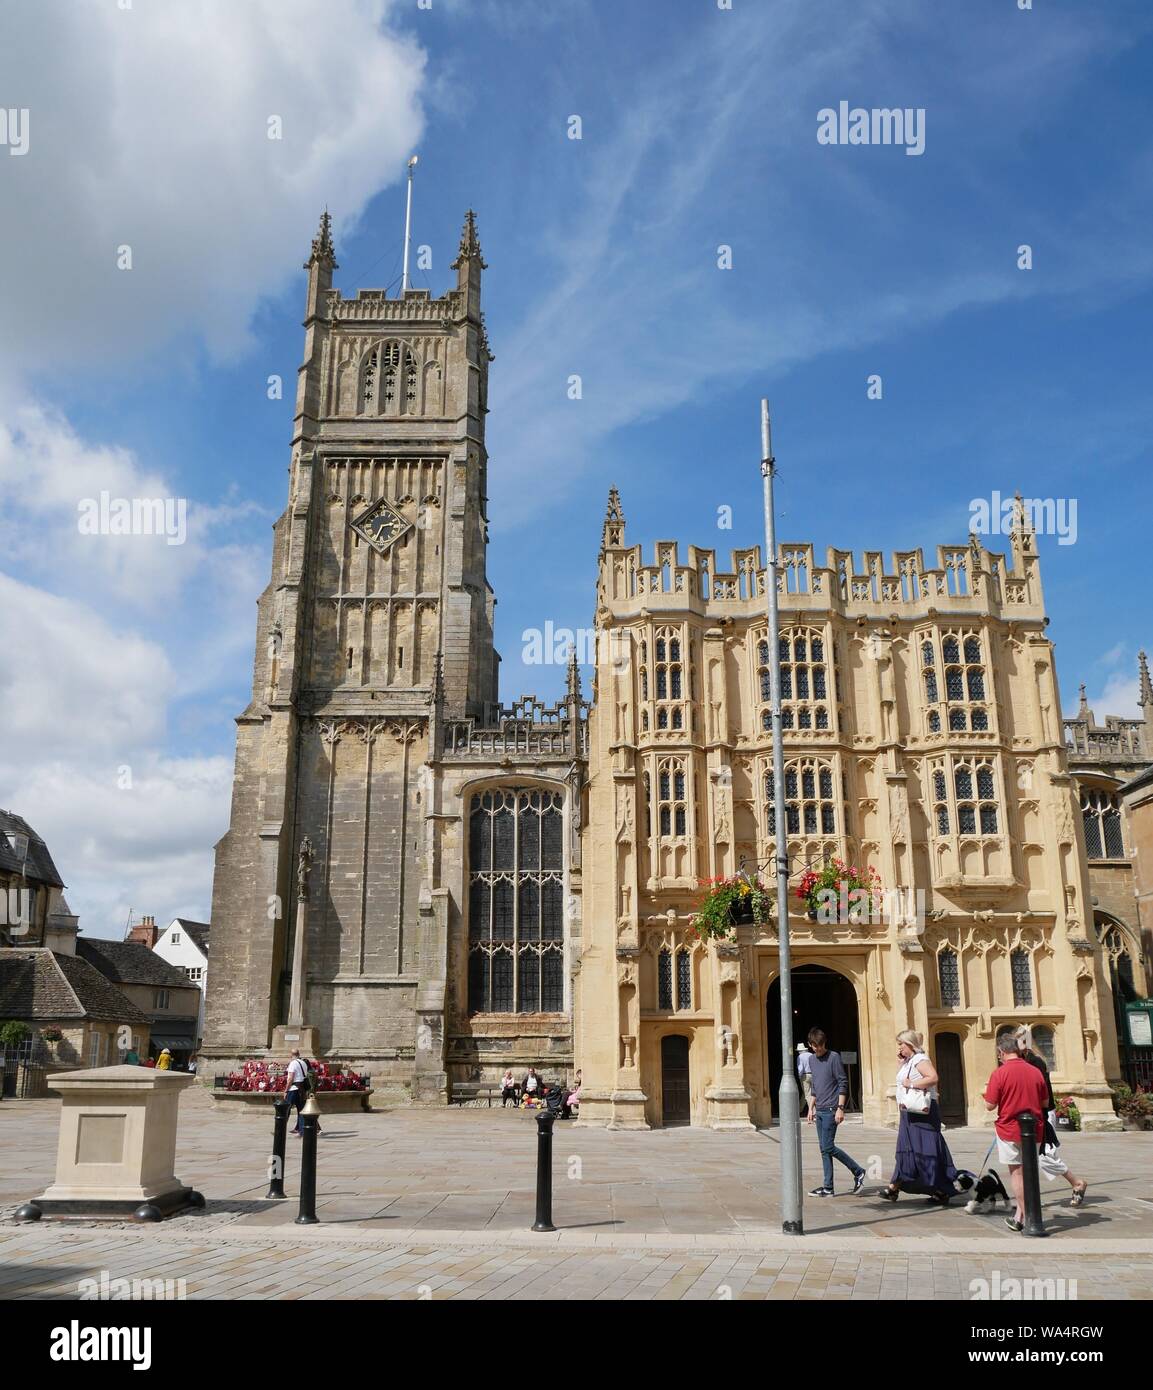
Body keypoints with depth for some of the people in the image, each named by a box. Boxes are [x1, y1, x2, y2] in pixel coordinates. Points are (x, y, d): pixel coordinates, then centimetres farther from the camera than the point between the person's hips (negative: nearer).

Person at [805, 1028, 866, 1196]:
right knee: (824, 1149, 7)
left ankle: (858, 1172, 5)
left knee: (828, 1147, -10)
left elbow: (843, 1083, -10)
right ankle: (828, 1188, 10)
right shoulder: (812, 1059, 13)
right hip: (819, 1111, 7)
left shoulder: (834, 1057, -8)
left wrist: (840, 1108, -15)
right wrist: (811, 1107, 17)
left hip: (831, 1110, -7)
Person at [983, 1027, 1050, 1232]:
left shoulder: (1000, 1073, -13)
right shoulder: (1035, 1071, 0)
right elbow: (1045, 1102, 10)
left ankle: (1026, 1217, 4)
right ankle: (1019, 1215, 16)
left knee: (1016, 1172, 6)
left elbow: (990, 1105, -11)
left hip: (1009, 1129, -4)